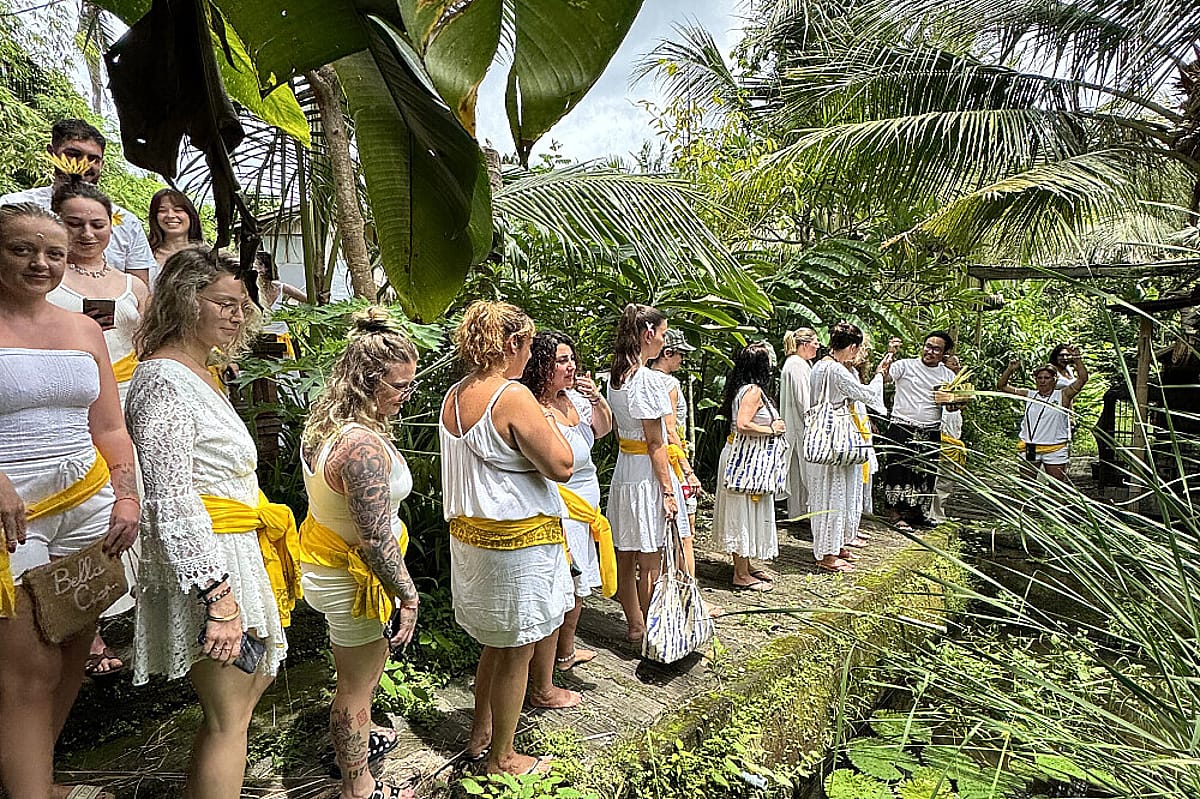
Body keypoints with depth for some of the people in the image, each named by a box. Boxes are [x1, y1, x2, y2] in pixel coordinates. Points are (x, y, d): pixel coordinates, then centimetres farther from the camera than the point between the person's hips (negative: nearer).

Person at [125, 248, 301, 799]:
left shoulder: (201, 371, 13)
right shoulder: (164, 379, -18)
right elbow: (171, 502, -24)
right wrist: (219, 597, -26)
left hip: (239, 548, 10)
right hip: (203, 561, -10)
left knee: (256, 678, 22)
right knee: (229, 717, 1)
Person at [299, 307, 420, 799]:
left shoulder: (325, 423, -1)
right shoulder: (362, 445, -33)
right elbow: (376, 541, -31)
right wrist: (408, 595, -20)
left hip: (323, 553, 10)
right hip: (350, 576, -10)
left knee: (367, 661, 29)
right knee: (357, 682, 10)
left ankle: (356, 740, 52)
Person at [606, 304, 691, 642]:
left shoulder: (615, 376, 8)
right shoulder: (648, 379, -18)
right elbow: (655, 443, -19)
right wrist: (668, 491, -15)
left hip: (623, 469, 9)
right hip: (648, 473, -9)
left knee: (625, 558, 15)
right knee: (650, 562, 4)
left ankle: (634, 625, 29)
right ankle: (649, 630, 16)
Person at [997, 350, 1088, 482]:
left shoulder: (1062, 395, 2)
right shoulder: (1029, 395, 8)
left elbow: (1082, 378, -9)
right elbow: (1002, 386, 8)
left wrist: (1077, 359, -14)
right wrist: (1010, 369, -3)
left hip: (1054, 450, -2)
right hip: (1029, 449, 2)